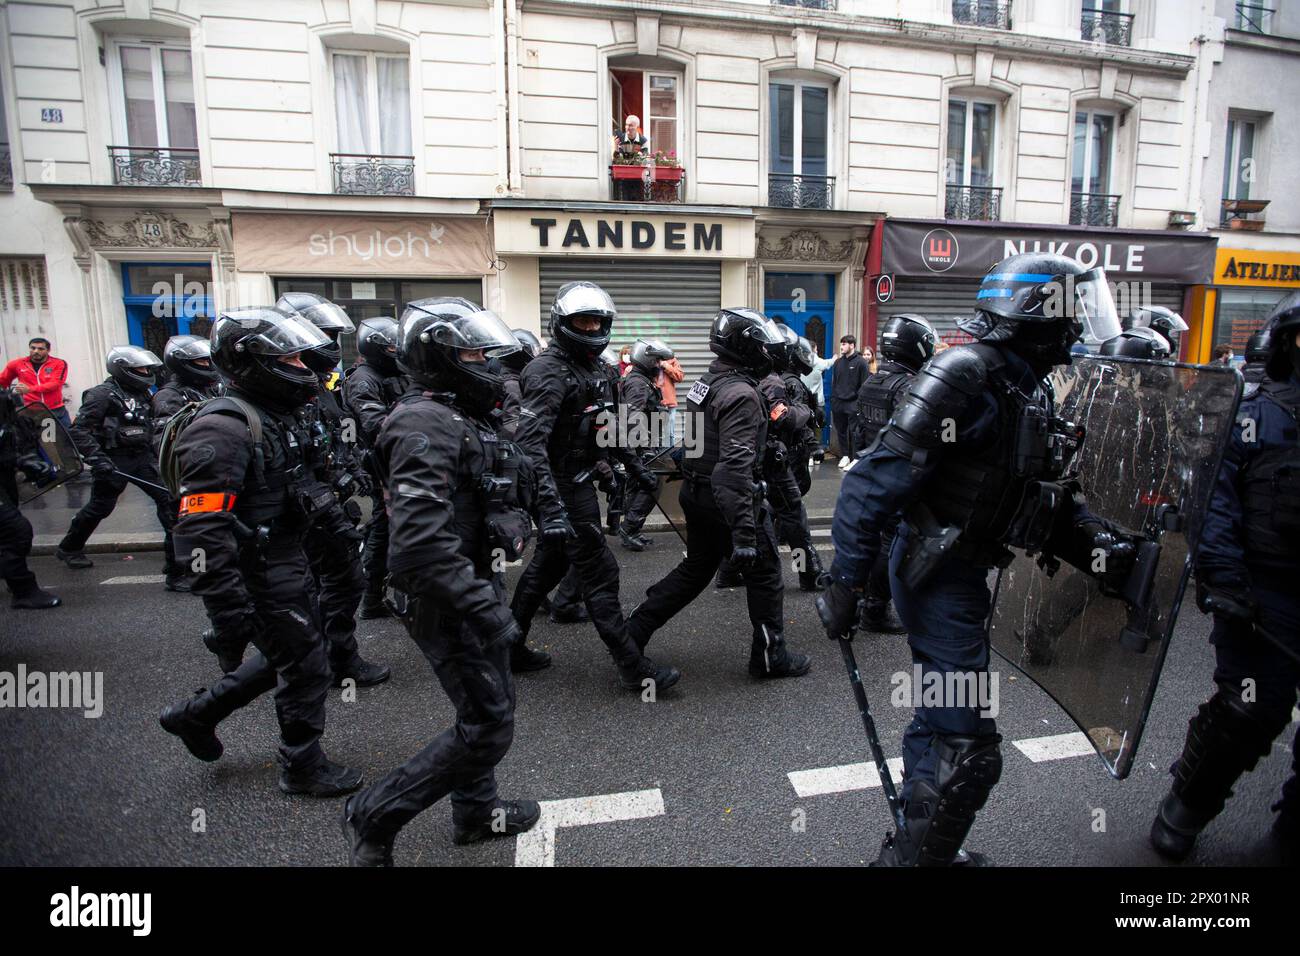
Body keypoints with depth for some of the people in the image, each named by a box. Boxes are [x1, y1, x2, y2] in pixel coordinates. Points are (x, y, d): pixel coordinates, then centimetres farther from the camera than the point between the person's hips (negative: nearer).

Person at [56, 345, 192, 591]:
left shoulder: (142, 393, 11)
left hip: (143, 458, 6)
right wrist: (97, 458, -24)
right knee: (100, 507, 11)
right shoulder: (102, 394, -10)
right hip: (114, 460, -5)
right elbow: (78, 430, -15)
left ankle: (178, 559, -7)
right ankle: (68, 548, 38)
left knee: (169, 499, -9)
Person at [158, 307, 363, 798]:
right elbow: (203, 533, -27)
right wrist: (229, 611, -27)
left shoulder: (274, 415, 8)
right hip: (261, 579, -9)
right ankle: (303, 767, 25)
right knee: (306, 665, 4)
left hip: (288, 563, 9)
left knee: (286, 654, 22)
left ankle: (196, 713, 39)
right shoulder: (223, 429, -23)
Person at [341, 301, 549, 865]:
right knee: (487, 728, -1)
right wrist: (483, 605, -29)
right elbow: (421, 543, -32)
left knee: (490, 707, 22)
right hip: (445, 602, -10)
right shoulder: (425, 425, -23)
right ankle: (373, 816, 14)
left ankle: (476, 811, 42)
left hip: (474, 587, 10)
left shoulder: (464, 418, 11)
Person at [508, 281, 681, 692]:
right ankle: (634, 668, 3)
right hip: (565, 488, -10)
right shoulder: (550, 370, -17)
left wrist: (635, 468, 23)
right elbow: (530, 438, -29)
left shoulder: (594, 367, 13)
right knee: (600, 573, -5)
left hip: (580, 482, 10)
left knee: (547, 563, 19)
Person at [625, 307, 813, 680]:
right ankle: (770, 656, 21)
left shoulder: (707, 381, 8)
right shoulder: (741, 394, -21)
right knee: (764, 574, 8)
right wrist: (743, 531, -33)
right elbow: (735, 467, -30)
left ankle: (634, 629, 23)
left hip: (696, 492, 9)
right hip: (728, 498, -9)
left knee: (696, 568, 22)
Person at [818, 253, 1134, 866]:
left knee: (940, 720, 24)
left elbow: (1048, 498, 12)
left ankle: (918, 841, 45)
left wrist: (1096, 545, -6)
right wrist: (846, 584, -24)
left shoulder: (1028, 394, 9)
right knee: (969, 749, -4)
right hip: (939, 579, -10)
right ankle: (913, 856, 14)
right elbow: (873, 482, -24)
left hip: (963, 575, 10)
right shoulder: (967, 378, -20)